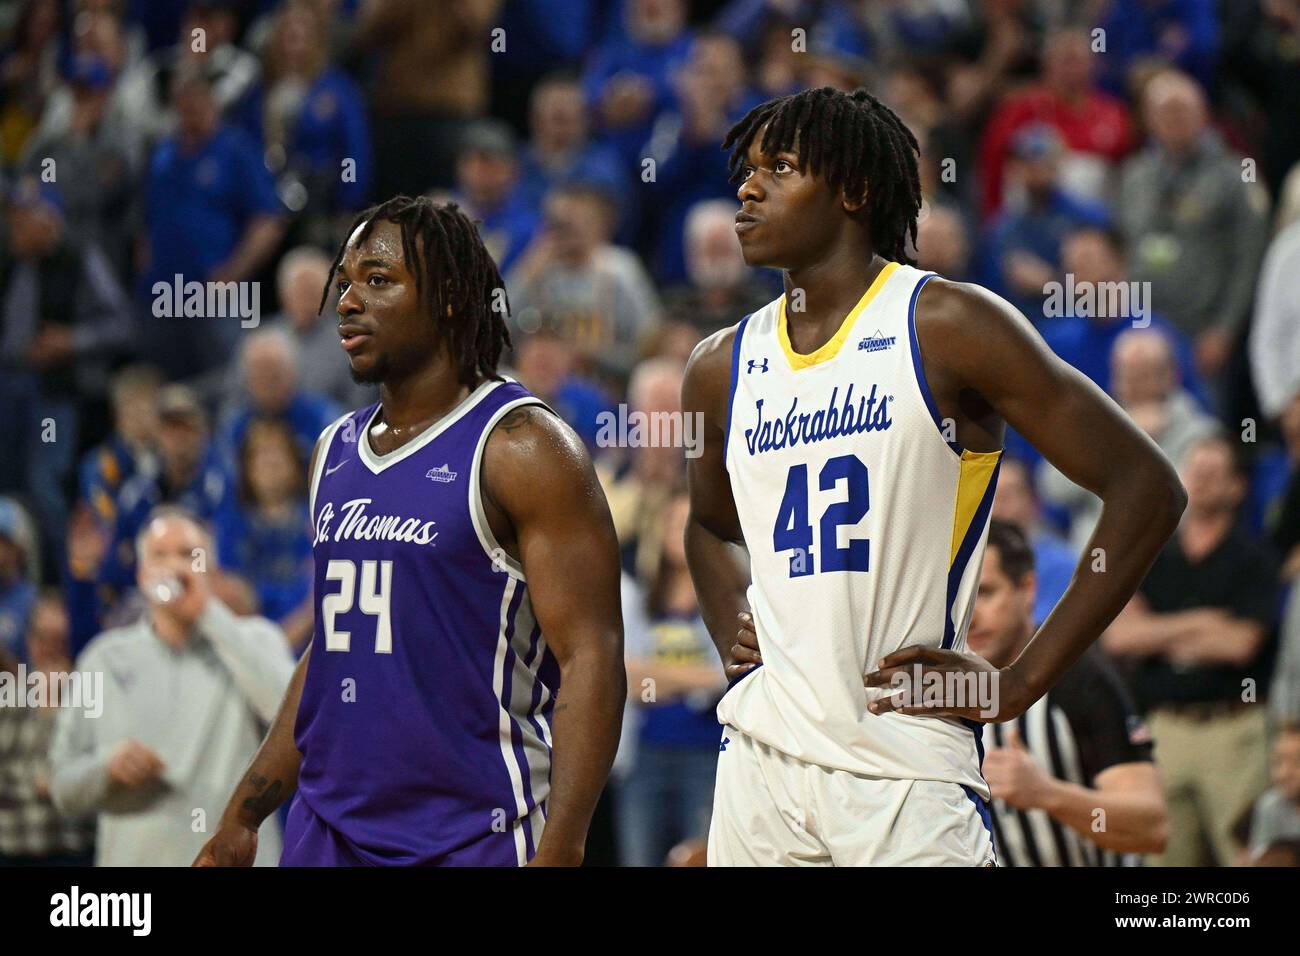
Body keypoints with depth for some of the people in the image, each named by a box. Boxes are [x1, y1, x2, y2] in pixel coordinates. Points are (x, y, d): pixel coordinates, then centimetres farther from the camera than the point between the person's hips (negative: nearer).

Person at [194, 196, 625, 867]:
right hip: (327, 831, 6)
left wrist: (558, 854, -24)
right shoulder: (334, 453, 14)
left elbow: (590, 659, -14)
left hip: (476, 837, -6)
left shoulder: (522, 449, -8)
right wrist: (242, 819, 19)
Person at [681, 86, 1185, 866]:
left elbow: (1147, 487, -8)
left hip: (903, 772, -5)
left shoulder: (946, 327, -6)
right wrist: (731, 639, 12)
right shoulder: (723, 367, 12)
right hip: (762, 762, 6)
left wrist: (1022, 682, -9)